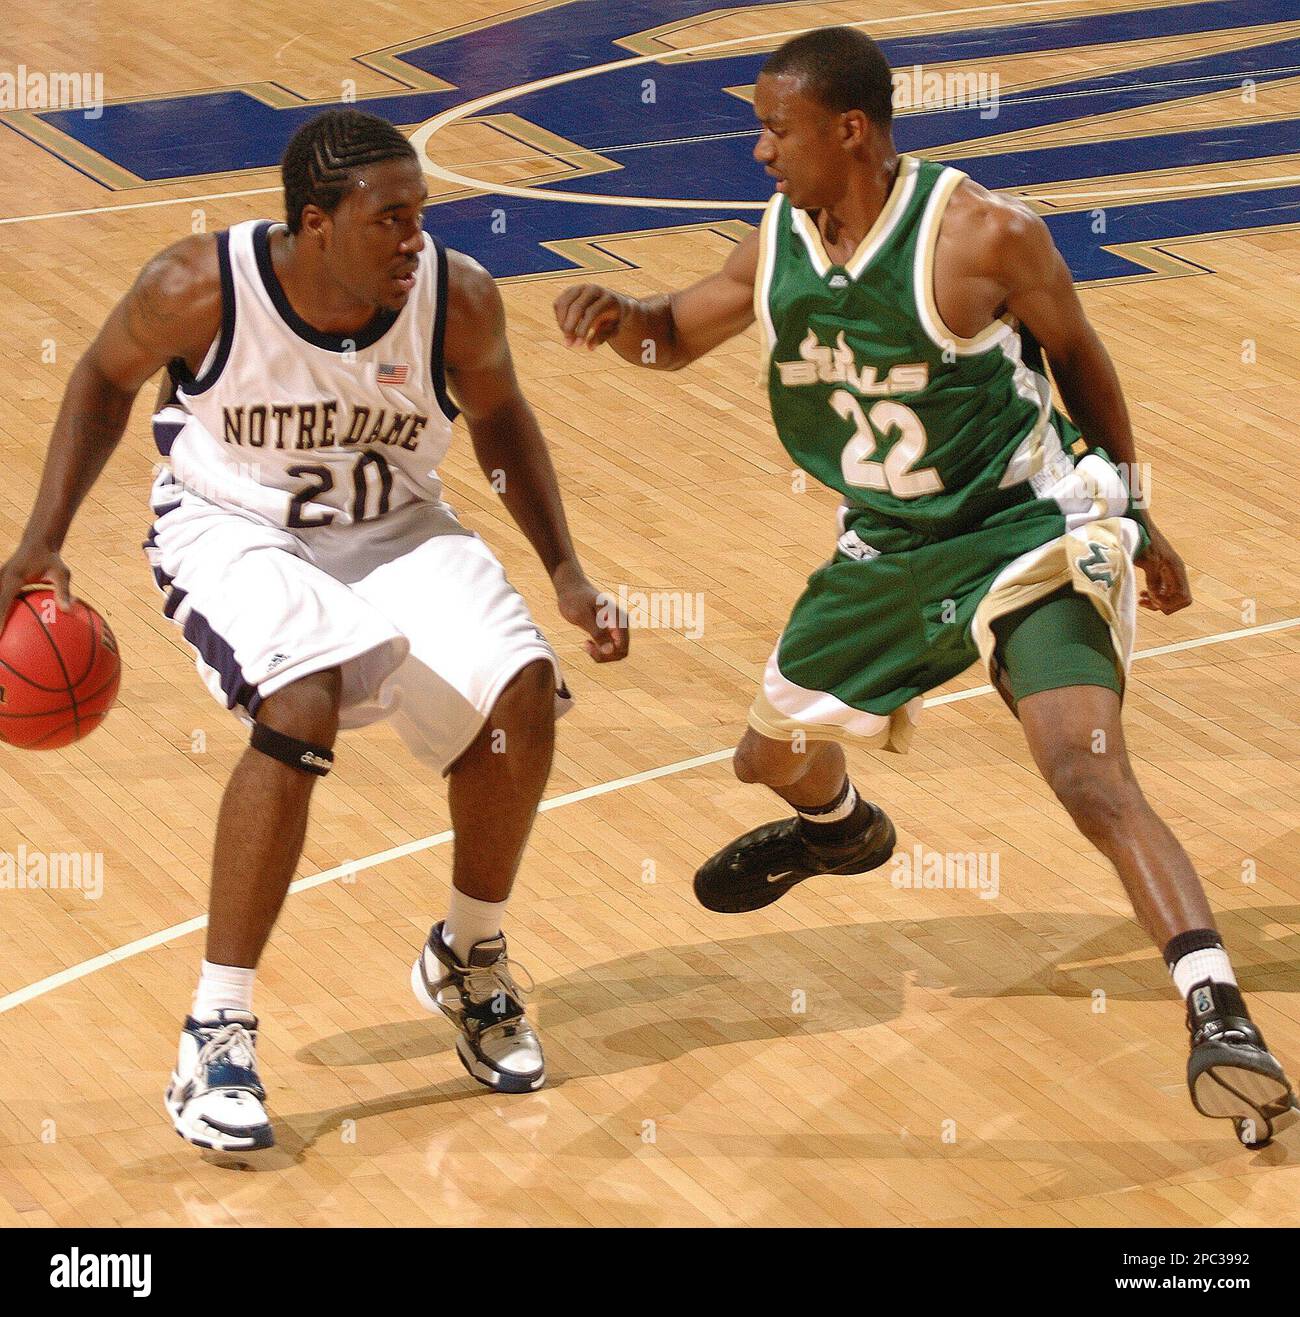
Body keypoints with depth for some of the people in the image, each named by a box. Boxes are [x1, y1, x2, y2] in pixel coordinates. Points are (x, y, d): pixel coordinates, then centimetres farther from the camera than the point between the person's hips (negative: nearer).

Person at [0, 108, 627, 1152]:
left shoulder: (459, 298, -19)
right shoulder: (201, 287, -25)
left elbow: (499, 417, 3)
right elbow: (106, 378, -3)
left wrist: (565, 571, -2)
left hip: (394, 530, 4)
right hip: (232, 529, -3)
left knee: (523, 689, -17)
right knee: (302, 705, -31)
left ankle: (469, 956, 11)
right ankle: (218, 1034, -22)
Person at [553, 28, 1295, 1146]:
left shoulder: (984, 234, -21)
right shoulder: (781, 243, -4)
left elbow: (1079, 359, -6)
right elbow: (675, 338, 13)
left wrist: (1129, 517, 3)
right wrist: (618, 317, -12)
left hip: (1028, 536, -7)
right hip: (886, 550, 7)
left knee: (1089, 773, -26)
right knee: (773, 753, 21)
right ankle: (840, 828, 59)